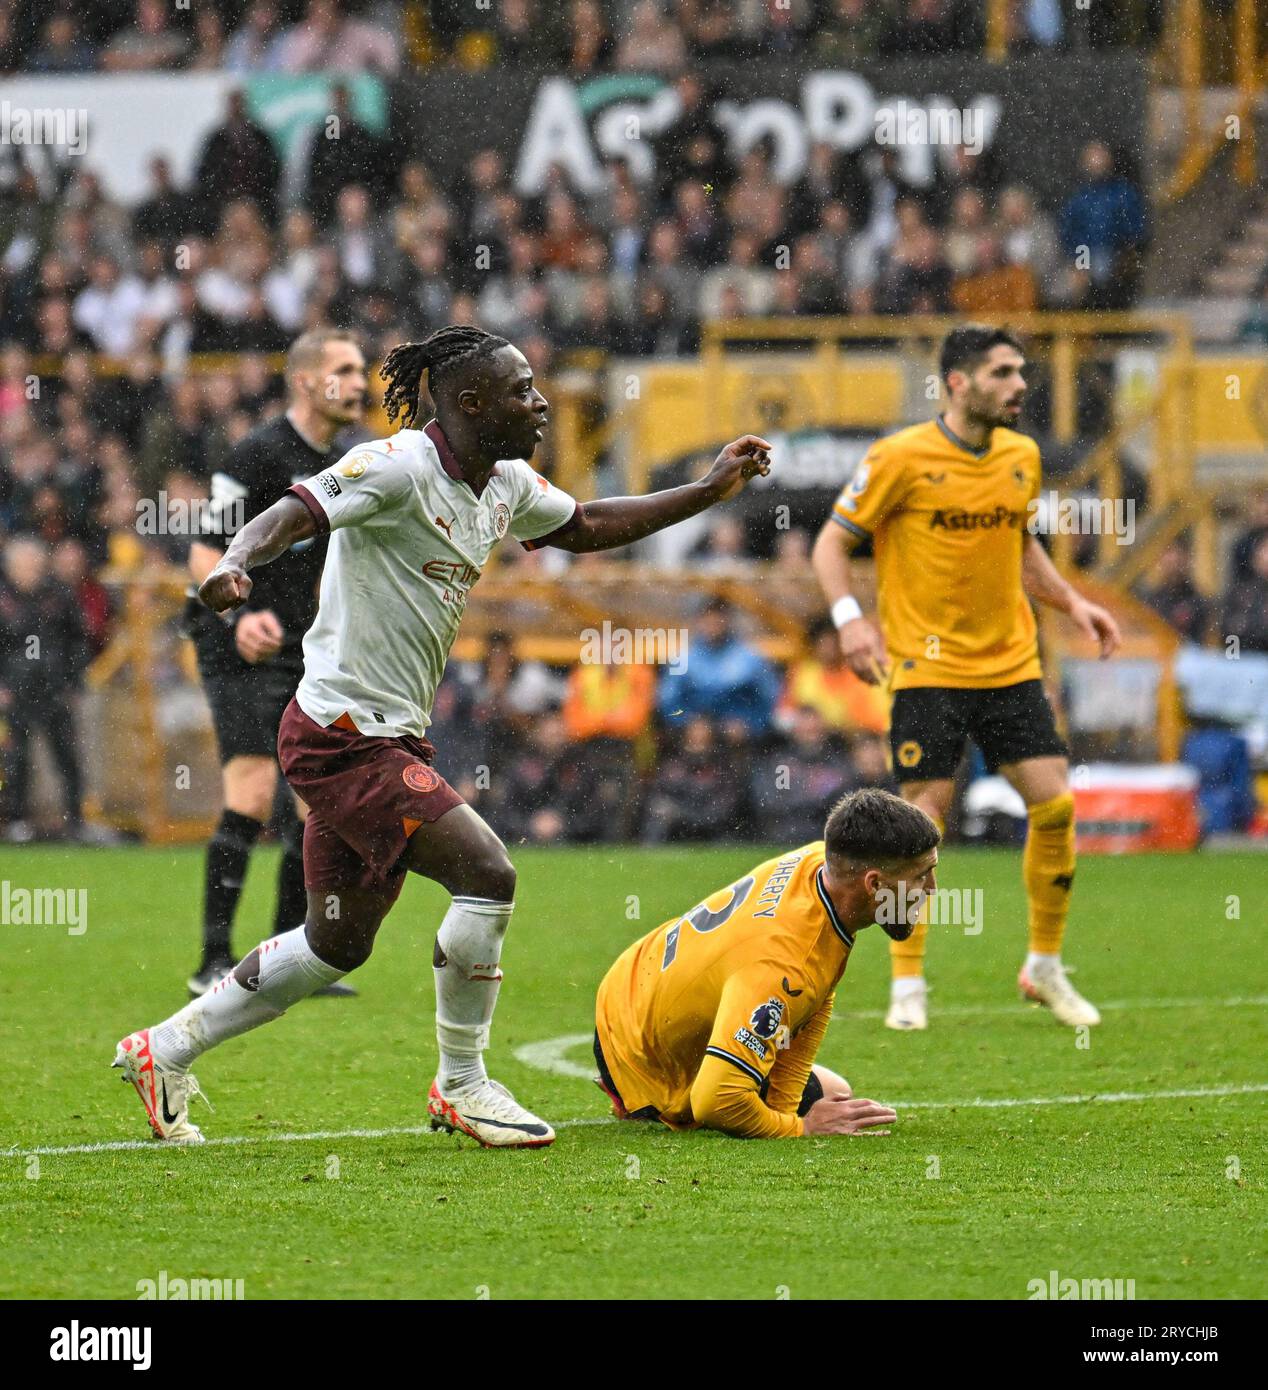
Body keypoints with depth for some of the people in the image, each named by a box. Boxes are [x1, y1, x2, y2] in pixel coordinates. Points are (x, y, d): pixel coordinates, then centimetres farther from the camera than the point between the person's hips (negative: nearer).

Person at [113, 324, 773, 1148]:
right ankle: (461, 1086, -4)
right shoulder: (400, 467, -17)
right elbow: (293, 514, -26)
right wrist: (237, 563, -47)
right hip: (344, 733, -10)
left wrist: (710, 491, 21)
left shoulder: (506, 484, 10)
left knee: (338, 945, 16)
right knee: (487, 872, -18)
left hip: (393, 739, 10)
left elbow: (586, 528, 26)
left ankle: (167, 1050, 29)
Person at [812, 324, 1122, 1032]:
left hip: (1011, 664, 5)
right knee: (925, 815, -7)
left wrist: (1072, 602, 11)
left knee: (1056, 805, -4)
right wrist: (850, 618, -19)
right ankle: (909, 984, 7)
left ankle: (1046, 967, 13)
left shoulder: (1022, 456, 7)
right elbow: (833, 542, -4)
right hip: (929, 667, -5)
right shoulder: (902, 458, -10)